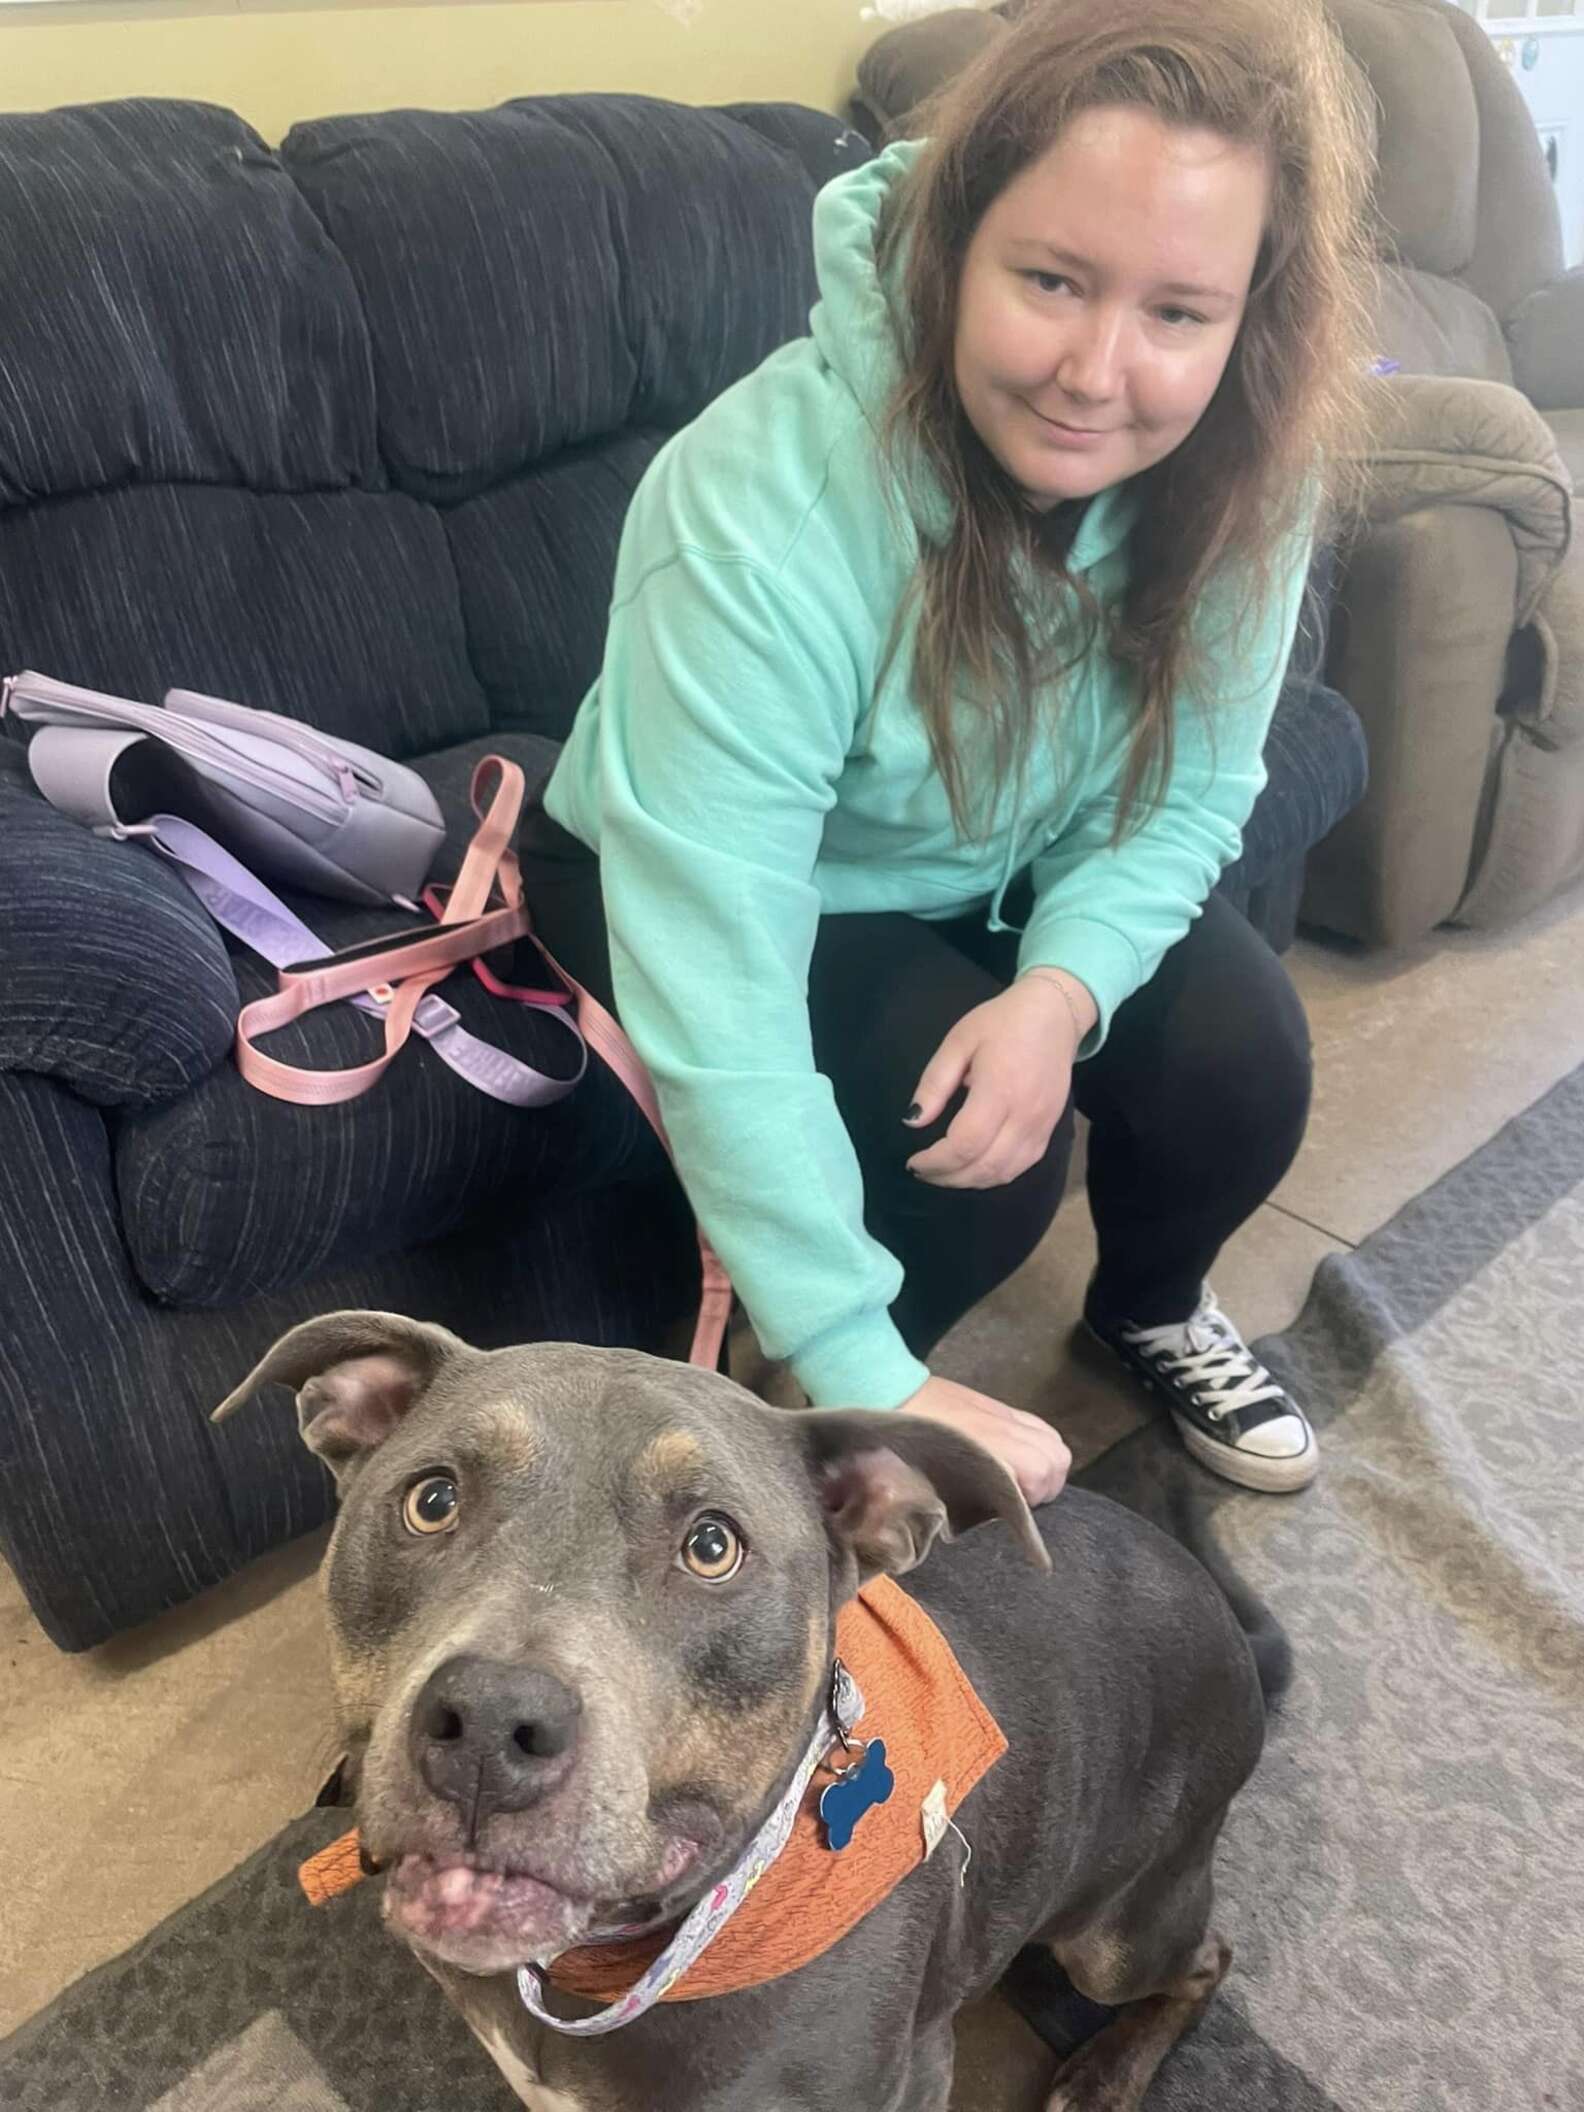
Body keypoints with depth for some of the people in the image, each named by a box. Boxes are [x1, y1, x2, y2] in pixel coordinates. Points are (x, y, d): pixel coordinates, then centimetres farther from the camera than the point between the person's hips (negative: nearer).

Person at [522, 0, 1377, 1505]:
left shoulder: (1248, 472, -21)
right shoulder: (763, 520, -38)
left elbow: (1182, 797, -10)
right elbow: (718, 1011, -38)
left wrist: (1062, 990, -31)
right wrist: (863, 1380, -35)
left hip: (1006, 879, 5)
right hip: (706, 883, -4)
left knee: (1241, 1060, -16)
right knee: (966, 1157, -26)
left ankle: (1151, 1309, 19)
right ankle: (813, 1406, 7)